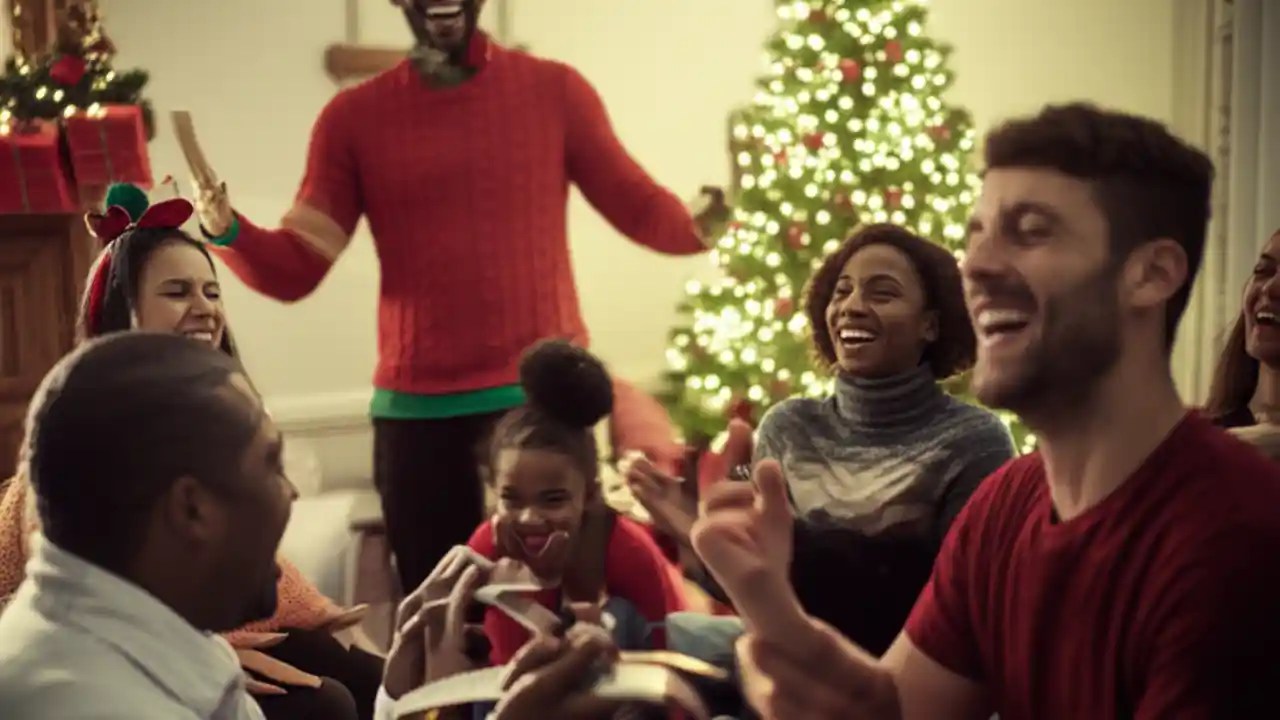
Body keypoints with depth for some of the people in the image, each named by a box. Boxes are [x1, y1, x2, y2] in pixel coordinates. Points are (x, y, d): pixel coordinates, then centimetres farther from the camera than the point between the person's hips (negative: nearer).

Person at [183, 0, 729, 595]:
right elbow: (295, 270, 0)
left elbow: (640, 208, 6)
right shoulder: (354, 116, 4)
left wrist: (698, 225, -12)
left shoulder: (555, 90, 3)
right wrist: (228, 232, -18)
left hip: (548, 396, 0)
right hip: (416, 409, 1)